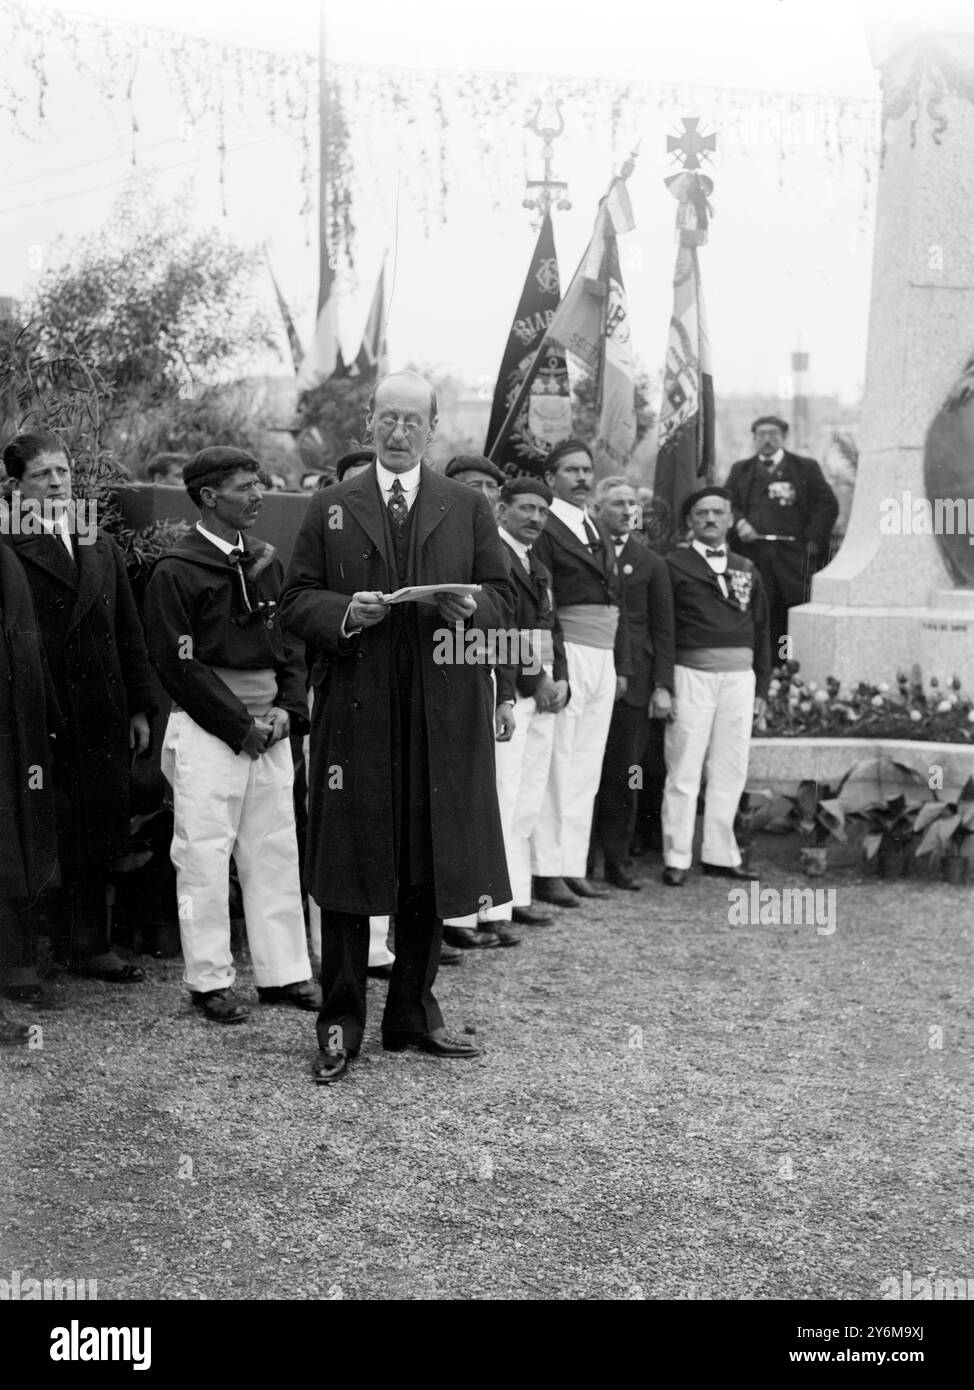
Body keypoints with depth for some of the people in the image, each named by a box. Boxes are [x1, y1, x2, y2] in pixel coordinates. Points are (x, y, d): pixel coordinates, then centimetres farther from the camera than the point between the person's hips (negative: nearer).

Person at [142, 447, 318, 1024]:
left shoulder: (267, 561, 11)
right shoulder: (175, 571, -8)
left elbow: (291, 643, 14)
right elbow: (178, 665, -11)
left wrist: (287, 710, -1)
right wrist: (241, 723, -12)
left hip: (270, 725, 6)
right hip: (207, 730, -6)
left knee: (276, 851, 9)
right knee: (204, 855, 0)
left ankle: (284, 973, 19)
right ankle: (211, 981, 12)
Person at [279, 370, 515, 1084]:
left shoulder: (469, 507, 11)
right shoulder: (330, 508, 9)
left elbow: (505, 598, 10)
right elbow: (295, 600, 7)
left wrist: (472, 607, -11)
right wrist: (343, 612, -12)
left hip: (443, 711, 1)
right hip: (354, 708, -1)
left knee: (431, 863, 7)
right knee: (347, 864, 1)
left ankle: (414, 1014, 21)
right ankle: (341, 1024, 11)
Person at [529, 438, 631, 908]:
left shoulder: (600, 530, 19)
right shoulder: (545, 528, -7)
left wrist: (621, 666, 16)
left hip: (603, 659, 8)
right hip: (566, 655, -8)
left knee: (586, 771, 9)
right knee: (556, 768, -6)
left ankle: (573, 867, 15)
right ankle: (546, 872, -1)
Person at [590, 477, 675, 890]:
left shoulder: (651, 564, 12)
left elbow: (663, 630, 9)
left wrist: (663, 685, 0)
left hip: (634, 681, 2)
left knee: (624, 775, 4)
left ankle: (617, 860, 11)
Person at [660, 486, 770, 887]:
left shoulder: (747, 571, 16)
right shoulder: (673, 565, 1)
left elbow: (761, 630, 17)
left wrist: (761, 687, 11)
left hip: (740, 677, 5)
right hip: (692, 673, -5)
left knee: (730, 771, 8)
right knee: (684, 770, -2)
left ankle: (720, 854, 17)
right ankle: (676, 858, 5)